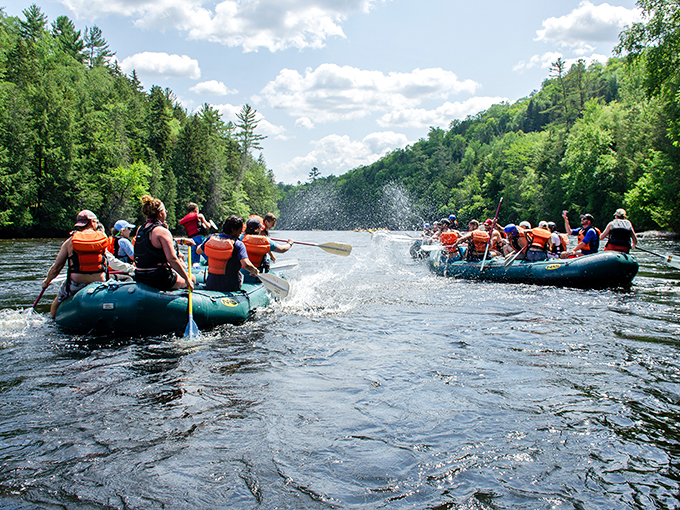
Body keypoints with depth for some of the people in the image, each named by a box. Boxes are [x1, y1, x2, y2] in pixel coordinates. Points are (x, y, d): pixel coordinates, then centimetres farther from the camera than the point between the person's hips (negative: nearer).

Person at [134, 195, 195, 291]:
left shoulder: (140, 230, 8)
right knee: (192, 279, 16)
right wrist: (187, 279, -12)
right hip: (159, 280, -8)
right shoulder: (162, 231, -16)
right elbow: (172, 259, -20)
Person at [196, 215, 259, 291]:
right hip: (231, 287, -3)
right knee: (240, 274, 33)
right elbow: (246, 265, -30)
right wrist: (255, 271, -11)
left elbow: (198, 251, 13)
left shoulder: (211, 238, -4)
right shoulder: (238, 244, -18)